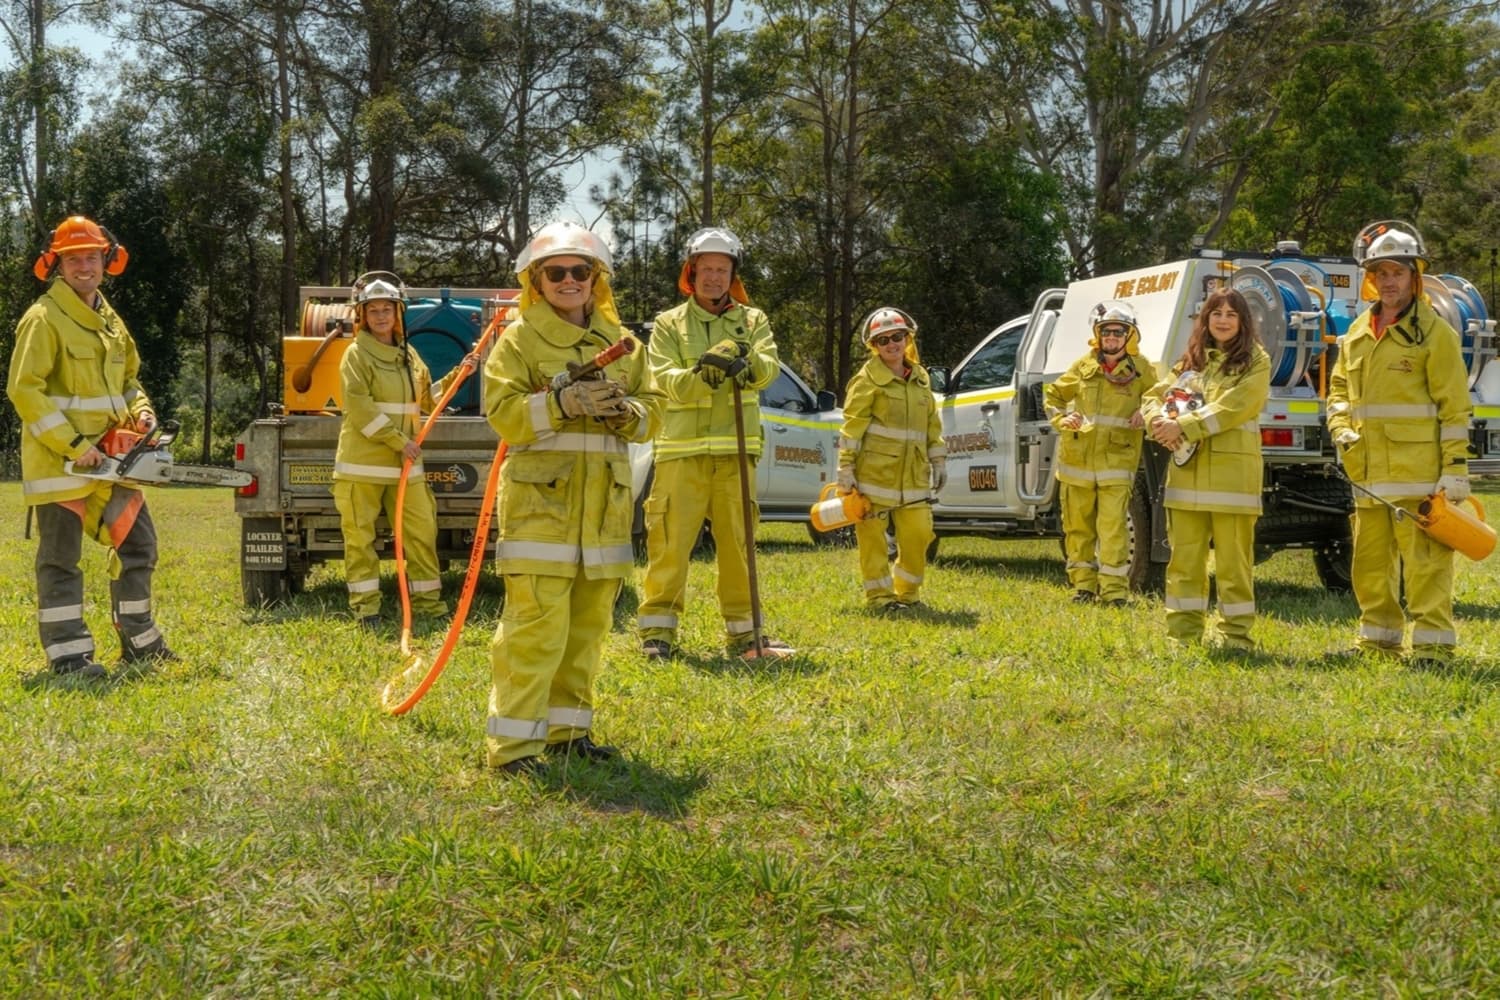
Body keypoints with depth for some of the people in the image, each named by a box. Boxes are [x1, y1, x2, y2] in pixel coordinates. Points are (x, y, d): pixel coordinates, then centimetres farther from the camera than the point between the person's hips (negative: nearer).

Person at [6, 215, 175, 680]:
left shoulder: (109, 319, 14)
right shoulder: (44, 319, -11)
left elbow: (128, 380, 25)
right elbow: (24, 389, -17)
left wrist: (140, 411, 3)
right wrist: (74, 444, -20)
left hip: (109, 456, 8)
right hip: (57, 461, -8)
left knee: (138, 542, 12)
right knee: (61, 557, -2)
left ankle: (139, 642, 24)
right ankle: (68, 655, 3)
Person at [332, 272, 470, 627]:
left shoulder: (408, 355, 14)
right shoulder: (357, 354, -5)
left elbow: (426, 400, 23)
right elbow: (360, 409, -14)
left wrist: (455, 377, 10)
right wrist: (398, 440, -18)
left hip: (405, 463, 6)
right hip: (362, 462, -5)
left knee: (422, 530, 5)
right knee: (360, 535, 0)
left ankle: (427, 600, 15)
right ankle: (365, 605, 7)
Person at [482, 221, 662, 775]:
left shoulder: (619, 341, 15)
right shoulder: (519, 339, 0)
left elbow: (652, 410, 14)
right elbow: (502, 412, -9)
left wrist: (628, 413, -9)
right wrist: (562, 403, -22)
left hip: (605, 500, 6)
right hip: (541, 496, -6)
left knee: (589, 622, 11)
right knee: (537, 622, -12)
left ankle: (567, 729, 22)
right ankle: (512, 743, -8)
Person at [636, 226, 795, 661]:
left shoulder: (753, 321, 13)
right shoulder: (669, 324, 9)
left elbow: (768, 370, -5)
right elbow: (665, 379, -6)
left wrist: (747, 362, -27)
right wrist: (700, 373, -26)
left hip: (736, 450, 2)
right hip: (681, 449, -2)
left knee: (738, 541, 6)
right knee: (670, 541, -4)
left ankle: (743, 629, 14)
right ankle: (658, 629, 3)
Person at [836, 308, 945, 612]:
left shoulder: (920, 378, 15)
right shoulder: (867, 380, -4)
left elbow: (932, 423, 21)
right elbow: (852, 427, -7)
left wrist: (938, 461, 17)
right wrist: (845, 469, -11)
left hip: (912, 474, 5)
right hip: (875, 471, -5)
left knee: (918, 534, 4)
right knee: (873, 537, -1)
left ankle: (907, 593, 20)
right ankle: (879, 596, 10)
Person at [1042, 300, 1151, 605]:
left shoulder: (1140, 370, 2)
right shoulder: (1084, 366, 7)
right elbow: (1052, 394, 17)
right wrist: (1060, 419, -1)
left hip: (1116, 461, -3)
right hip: (1077, 458, 3)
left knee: (1113, 528, -11)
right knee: (1078, 526, 8)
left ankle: (1115, 589, -6)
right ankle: (1083, 584, 19)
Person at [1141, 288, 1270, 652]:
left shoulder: (1255, 362, 2)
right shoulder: (1190, 361, 18)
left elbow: (1233, 407, -12)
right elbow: (1154, 397, 13)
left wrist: (1184, 427, -19)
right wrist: (1160, 420, -10)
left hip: (1232, 474, -5)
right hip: (1187, 472, 5)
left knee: (1233, 562, -2)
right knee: (1184, 559, 6)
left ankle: (1237, 635, 5)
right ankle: (1183, 633, 12)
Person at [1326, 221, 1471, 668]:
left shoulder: (1434, 332, -4)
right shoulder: (1357, 333, 14)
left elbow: (1454, 407, -7)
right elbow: (1339, 387, 23)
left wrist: (1455, 468, -12)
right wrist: (1341, 427, 3)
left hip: (1418, 470, -6)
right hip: (1367, 471, 7)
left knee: (1425, 559, -7)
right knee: (1370, 561, 14)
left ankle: (1433, 643, -3)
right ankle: (1379, 637, 25)